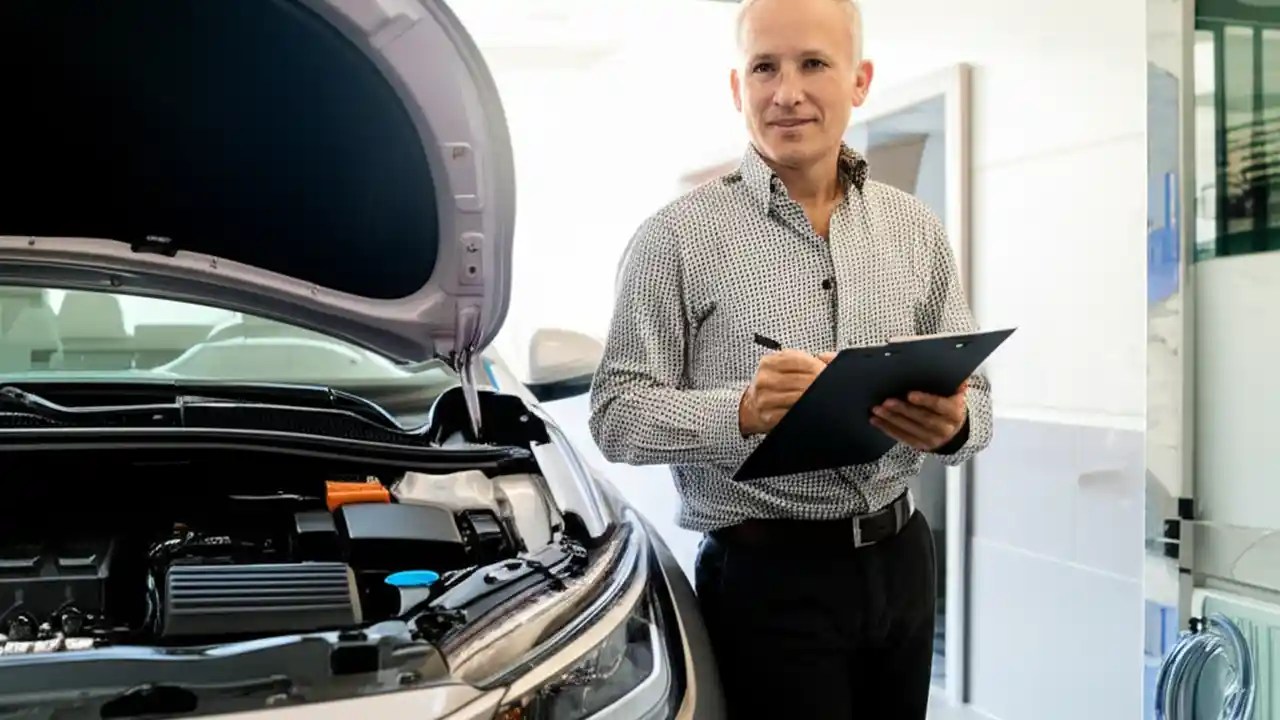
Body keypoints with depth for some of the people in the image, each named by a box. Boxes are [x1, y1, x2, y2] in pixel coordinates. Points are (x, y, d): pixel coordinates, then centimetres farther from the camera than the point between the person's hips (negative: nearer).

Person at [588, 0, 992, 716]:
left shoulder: (917, 229, 7)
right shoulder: (679, 236, -7)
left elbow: (977, 399, 8)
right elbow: (617, 414, -11)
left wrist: (952, 423, -15)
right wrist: (742, 413, -27)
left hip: (901, 558, 5)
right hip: (765, 574, -5)